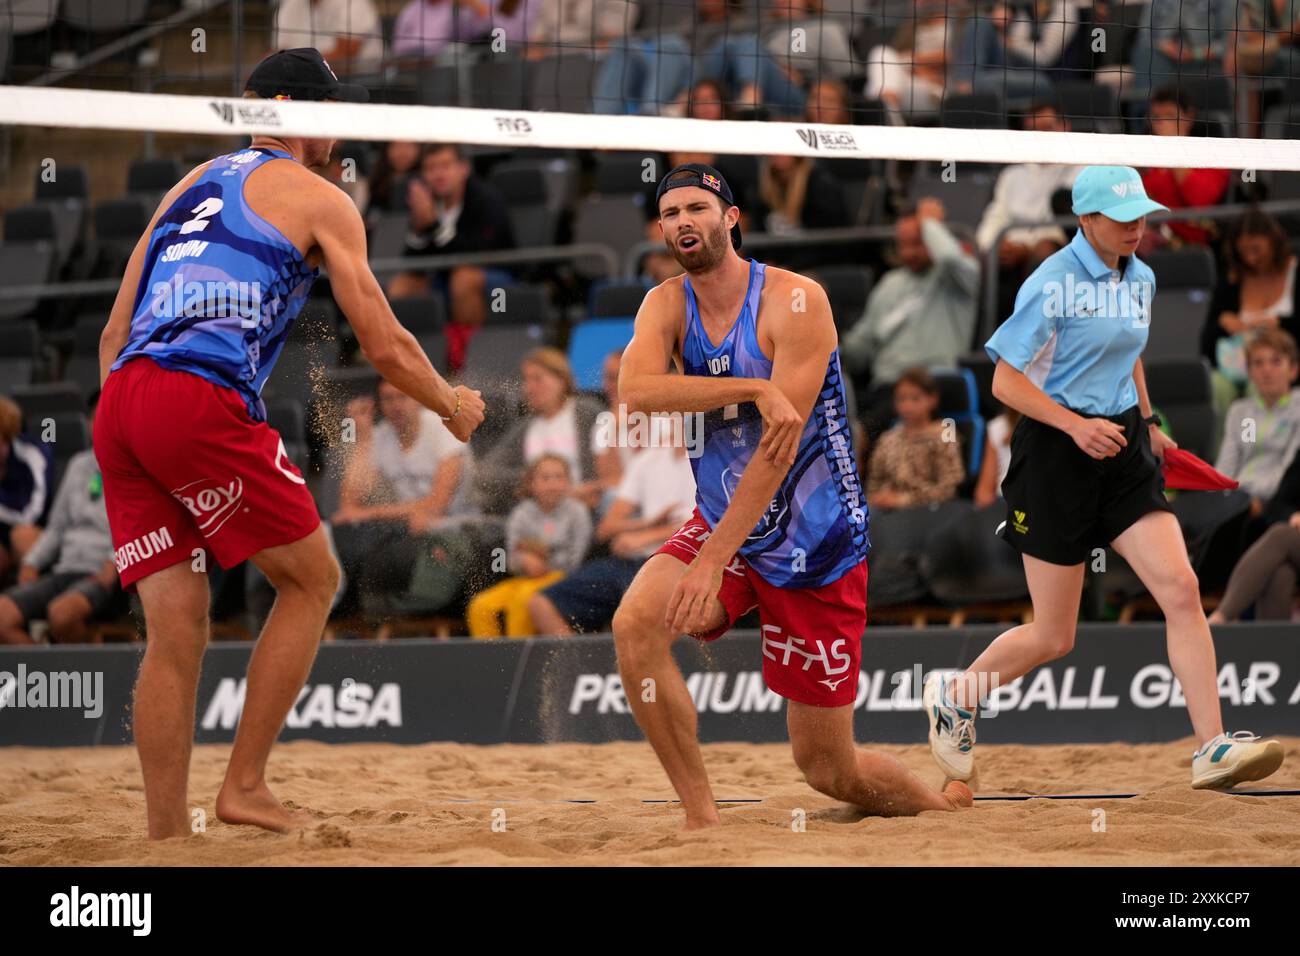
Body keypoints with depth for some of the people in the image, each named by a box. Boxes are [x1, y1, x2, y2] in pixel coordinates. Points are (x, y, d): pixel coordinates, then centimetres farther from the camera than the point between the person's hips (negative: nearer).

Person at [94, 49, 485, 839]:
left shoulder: (191, 184, 28)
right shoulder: (319, 200, 9)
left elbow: (114, 334, 26)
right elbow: (386, 347, 8)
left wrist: (125, 449, 28)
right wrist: (456, 408, 26)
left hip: (118, 405, 7)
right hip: (201, 401, -7)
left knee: (177, 630, 6)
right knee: (312, 578, 9)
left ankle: (166, 835, 2)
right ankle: (246, 784, 3)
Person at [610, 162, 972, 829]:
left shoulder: (795, 301, -16)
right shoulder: (666, 305, -1)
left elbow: (780, 446, -22)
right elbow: (635, 390, -22)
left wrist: (713, 560, -29)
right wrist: (754, 389, -31)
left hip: (815, 544, -4)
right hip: (721, 525, 4)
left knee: (830, 772, 1)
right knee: (634, 623, -28)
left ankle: (942, 804, 35)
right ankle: (701, 818, -16)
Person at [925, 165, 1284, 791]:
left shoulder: (1140, 279, 8)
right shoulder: (1053, 285, -15)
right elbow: (1006, 382, -14)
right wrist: (1077, 425, -23)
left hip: (1123, 446, 6)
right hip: (1055, 455, -6)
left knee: (1181, 590, -13)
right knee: (1053, 638, 1)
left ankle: (1212, 750, -14)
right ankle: (953, 697, 28)